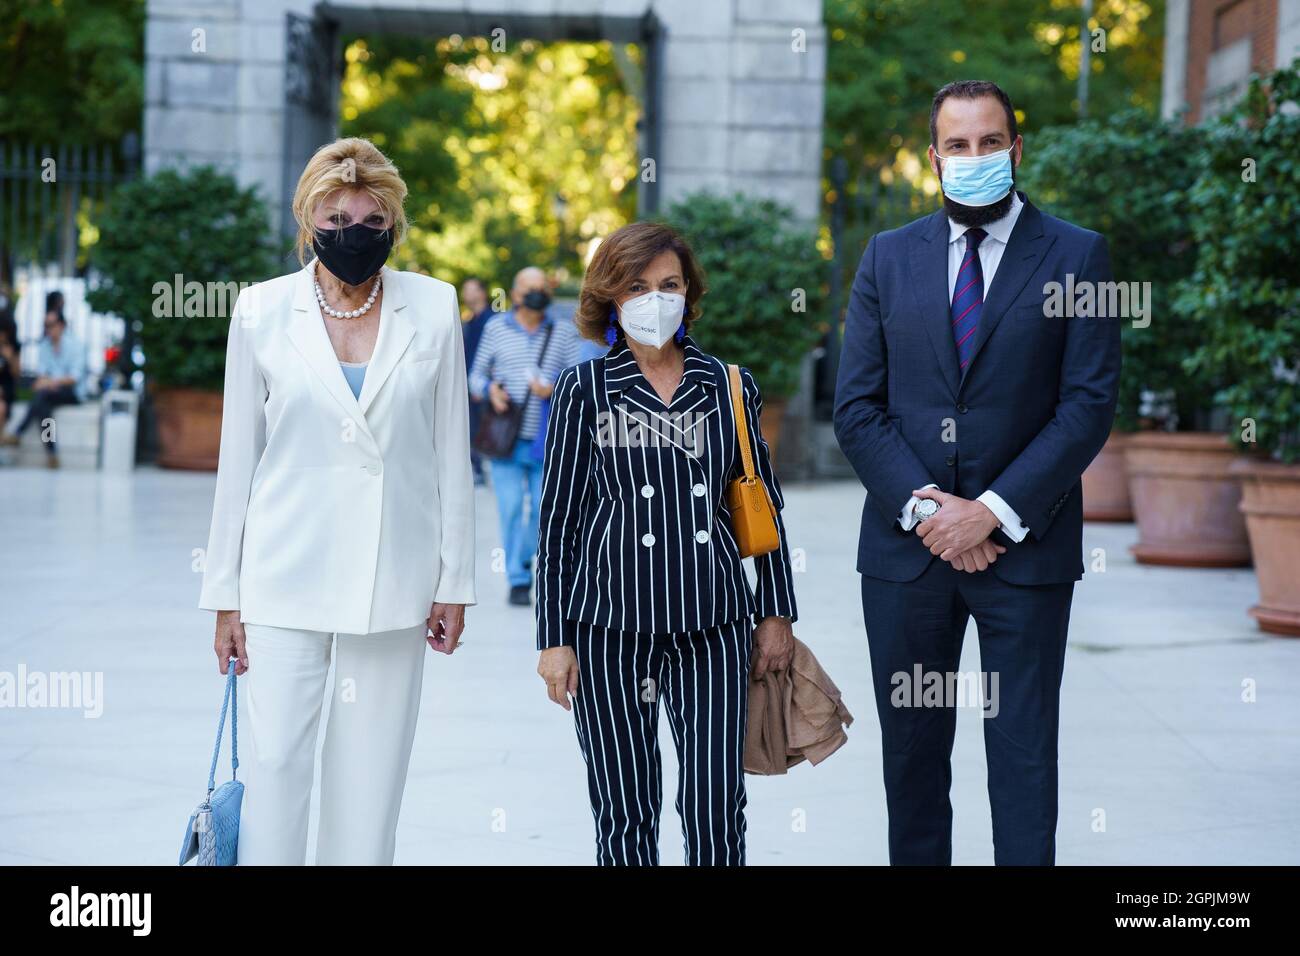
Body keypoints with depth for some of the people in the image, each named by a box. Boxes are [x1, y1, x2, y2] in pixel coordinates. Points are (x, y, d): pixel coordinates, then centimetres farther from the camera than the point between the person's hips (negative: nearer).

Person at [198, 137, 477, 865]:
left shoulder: (433, 308, 2)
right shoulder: (263, 311, 1)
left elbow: (452, 454, 6)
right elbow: (239, 458, 5)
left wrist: (455, 582, 4)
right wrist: (225, 594, 4)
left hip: (393, 580, 1)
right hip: (287, 578, -1)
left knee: (371, 775, 5)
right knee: (276, 760, -4)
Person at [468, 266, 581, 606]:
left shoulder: (564, 332, 7)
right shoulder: (497, 329, 6)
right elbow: (477, 375, 11)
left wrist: (553, 390, -15)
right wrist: (490, 390, -11)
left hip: (547, 440, 1)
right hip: (507, 438, -1)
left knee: (543, 508, 4)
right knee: (511, 508, -5)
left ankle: (524, 561, 28)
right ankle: (517, 581, 1)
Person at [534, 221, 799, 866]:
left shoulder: (729, 386, 7)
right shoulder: (585, 390, 2)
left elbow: (765, 506, 13)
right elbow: (557, 520, 3)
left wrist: (776, 614, 10)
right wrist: (554, 638, 0)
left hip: (712, 623, 1)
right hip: (609, 623, -1)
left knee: (716, 808, -4)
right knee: (624, 811, 4)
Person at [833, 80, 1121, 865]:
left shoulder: (1078, 256, 1)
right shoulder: (889, 257, 8)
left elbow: (1089, 405, -6)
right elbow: (856, 407, 4)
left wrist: (993, 511, -13)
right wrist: (922, 507, -10)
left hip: (1025, 547, -3)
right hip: (906, 547, 3)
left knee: (1023, 755, 0)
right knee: (912, 752, 10)